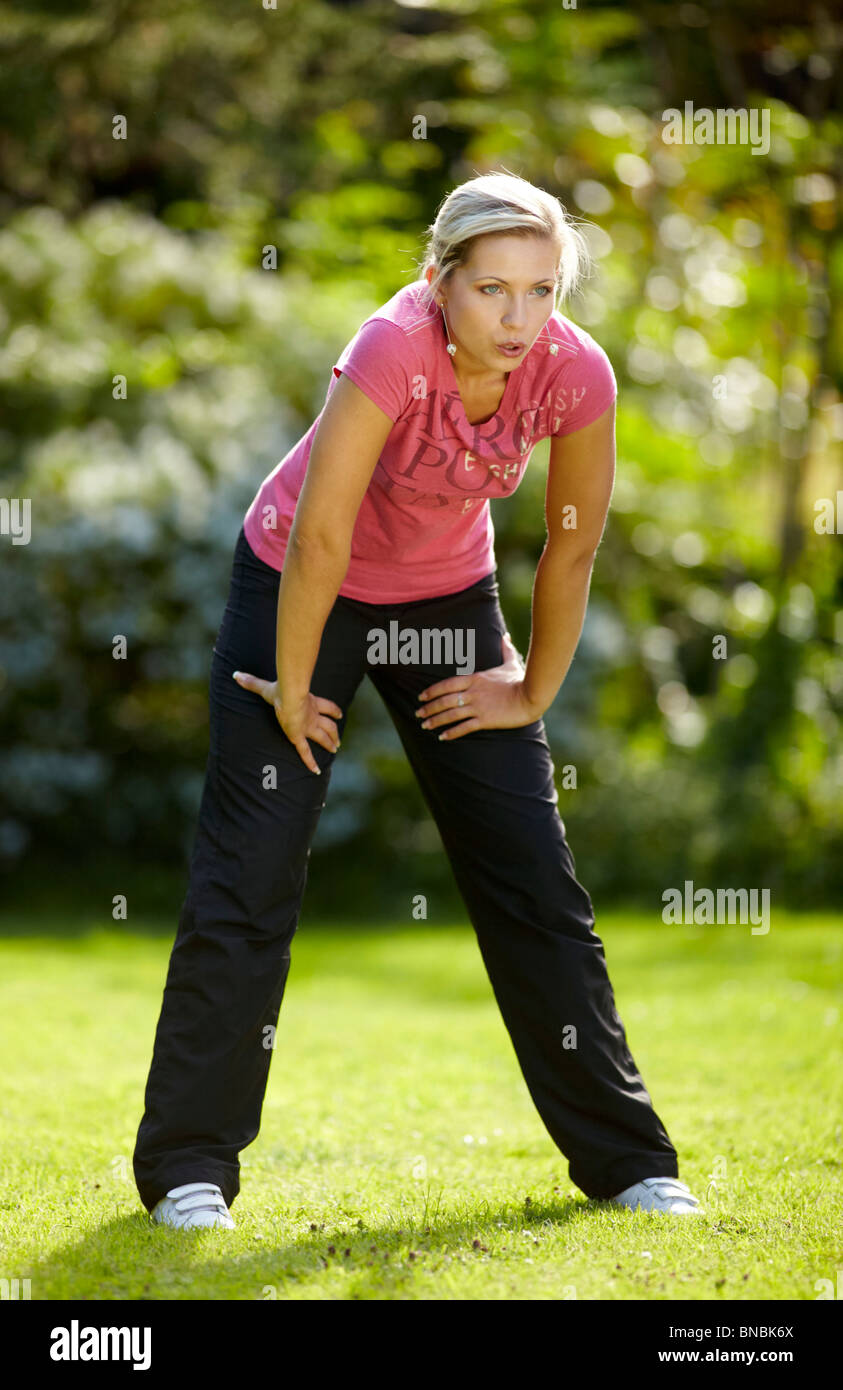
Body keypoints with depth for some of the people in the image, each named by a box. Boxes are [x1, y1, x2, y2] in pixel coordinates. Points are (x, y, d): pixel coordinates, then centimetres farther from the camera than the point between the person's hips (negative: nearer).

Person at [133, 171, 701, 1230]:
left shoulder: (575, 372, -21)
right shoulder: (393, 350, -34)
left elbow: (572, 547, -7)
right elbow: (318, 536, -28)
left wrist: (534, 695, 0)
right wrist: (293, 694, -19)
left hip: (448, 598, 4)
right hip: (299, 588, -4)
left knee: (534, 878, 3)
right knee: (246, 875, -7)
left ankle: (625, 1159, 11)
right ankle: (188, 1166, 2)